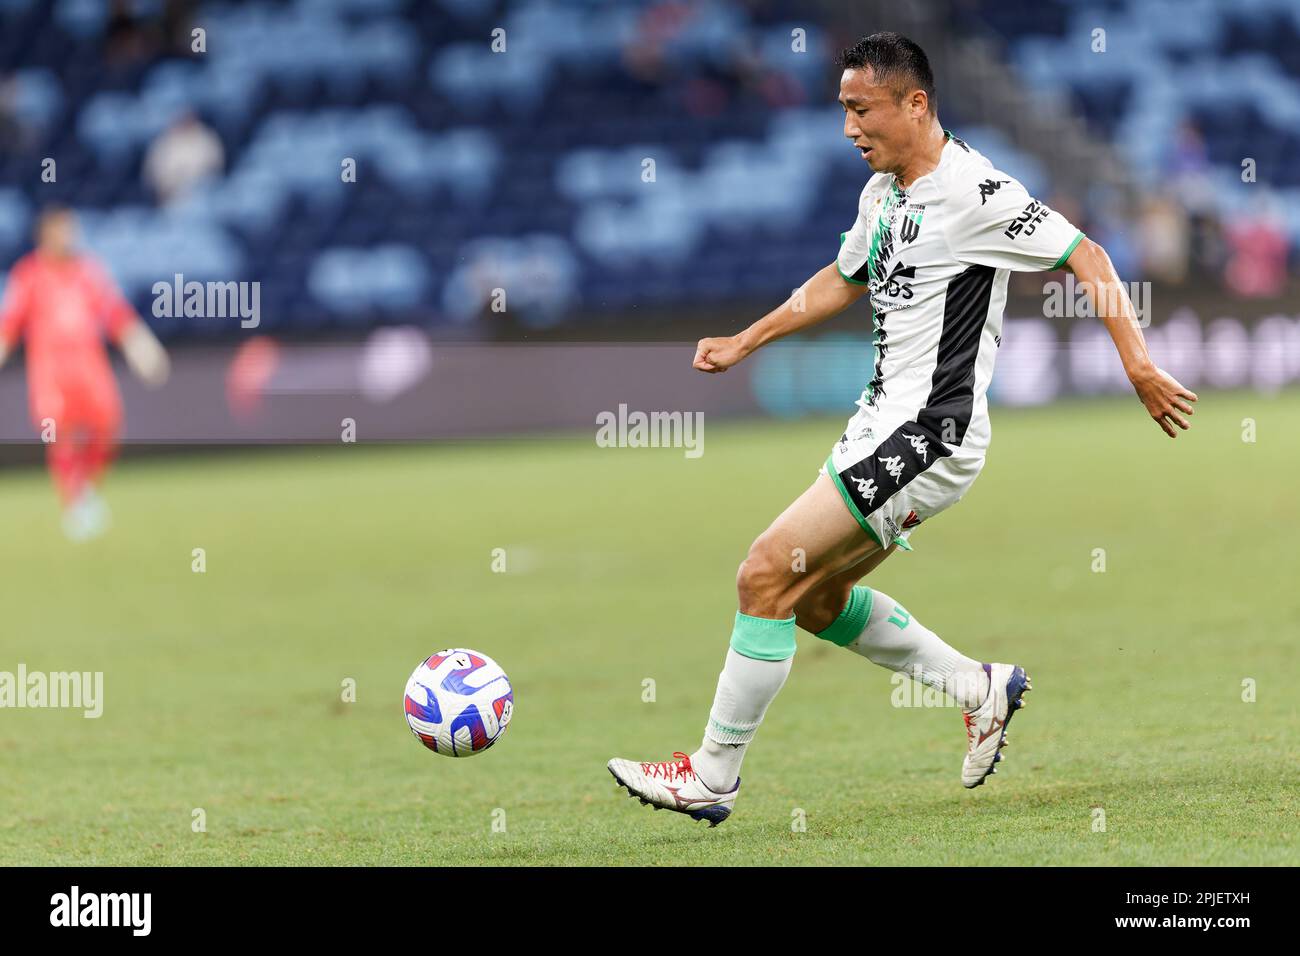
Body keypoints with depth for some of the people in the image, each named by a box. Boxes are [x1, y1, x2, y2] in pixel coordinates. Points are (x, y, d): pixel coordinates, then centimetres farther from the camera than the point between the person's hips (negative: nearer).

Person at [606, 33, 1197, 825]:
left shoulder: (974, 191, -16)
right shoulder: (883, 192, 13)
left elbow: (1084, 256, -14)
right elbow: (843, 280, 30)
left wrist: (1139, 366, -20)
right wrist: (743, 343, 27)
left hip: (929, 434, -10)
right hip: (885, 422, 10)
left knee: (768, 575, -12)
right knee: (815, 597, 17)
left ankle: (712, 778, -4)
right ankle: (984, 689, 25)